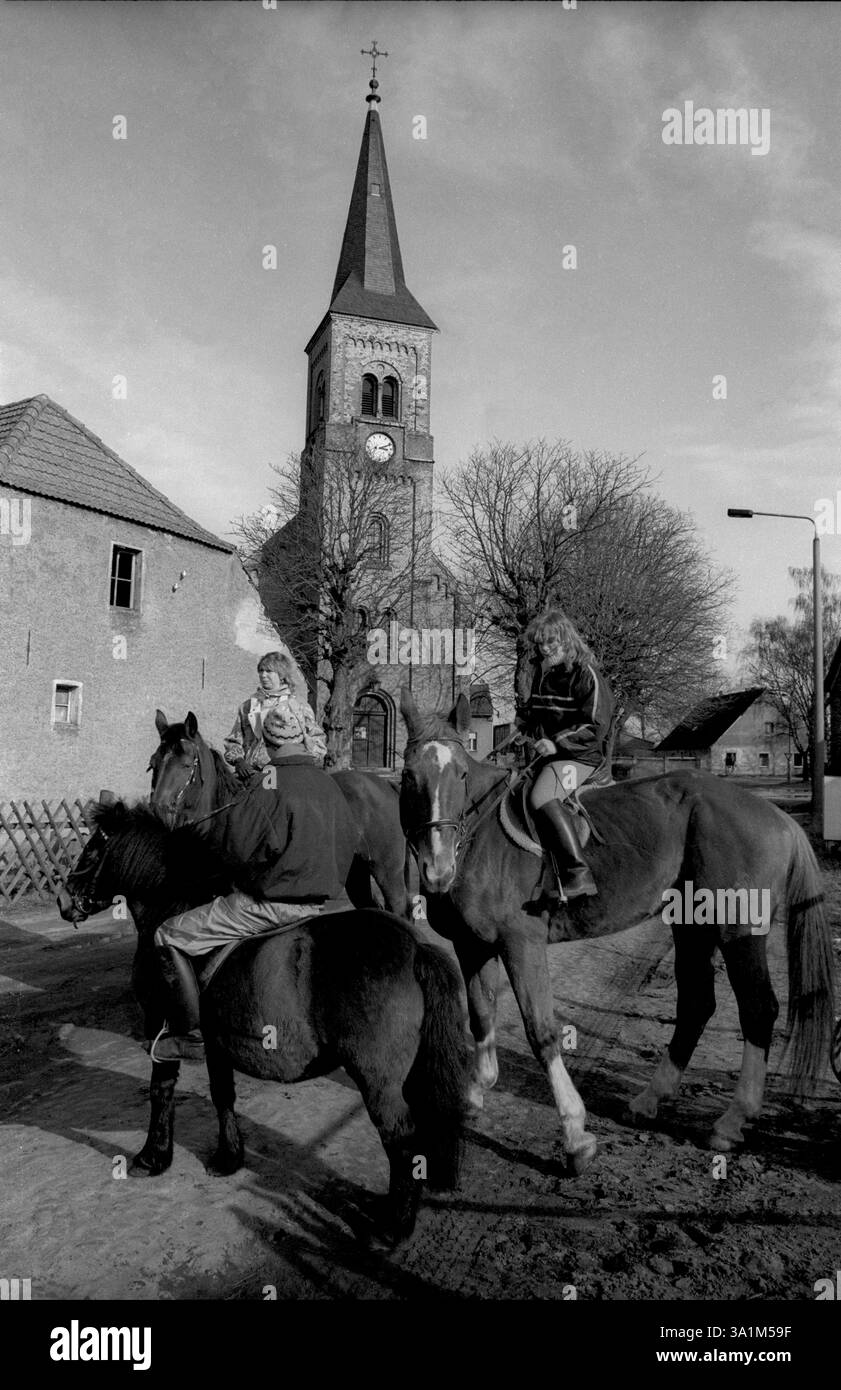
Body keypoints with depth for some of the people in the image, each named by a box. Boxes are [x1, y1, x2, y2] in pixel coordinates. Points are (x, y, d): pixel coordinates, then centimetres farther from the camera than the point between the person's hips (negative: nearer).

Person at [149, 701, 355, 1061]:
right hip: (316, 902, 8)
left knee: (169, 936, 1)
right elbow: (350, 838, 16)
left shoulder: (270, 781, -15)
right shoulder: (330, 783, 7)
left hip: (271, 903, -8)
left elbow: (235, 845, -17)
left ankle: (192, 1037, 4)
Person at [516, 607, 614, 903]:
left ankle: (578, 876, -33)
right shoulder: (541, 672, 14)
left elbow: (596, 727, -16)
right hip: (545, 753, 10)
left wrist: (558, 743, -23)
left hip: (580, 756, -9)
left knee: (541, 798, -32)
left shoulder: (586, 675, -11)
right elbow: (533, 708, 31)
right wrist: (520, 726, 11)